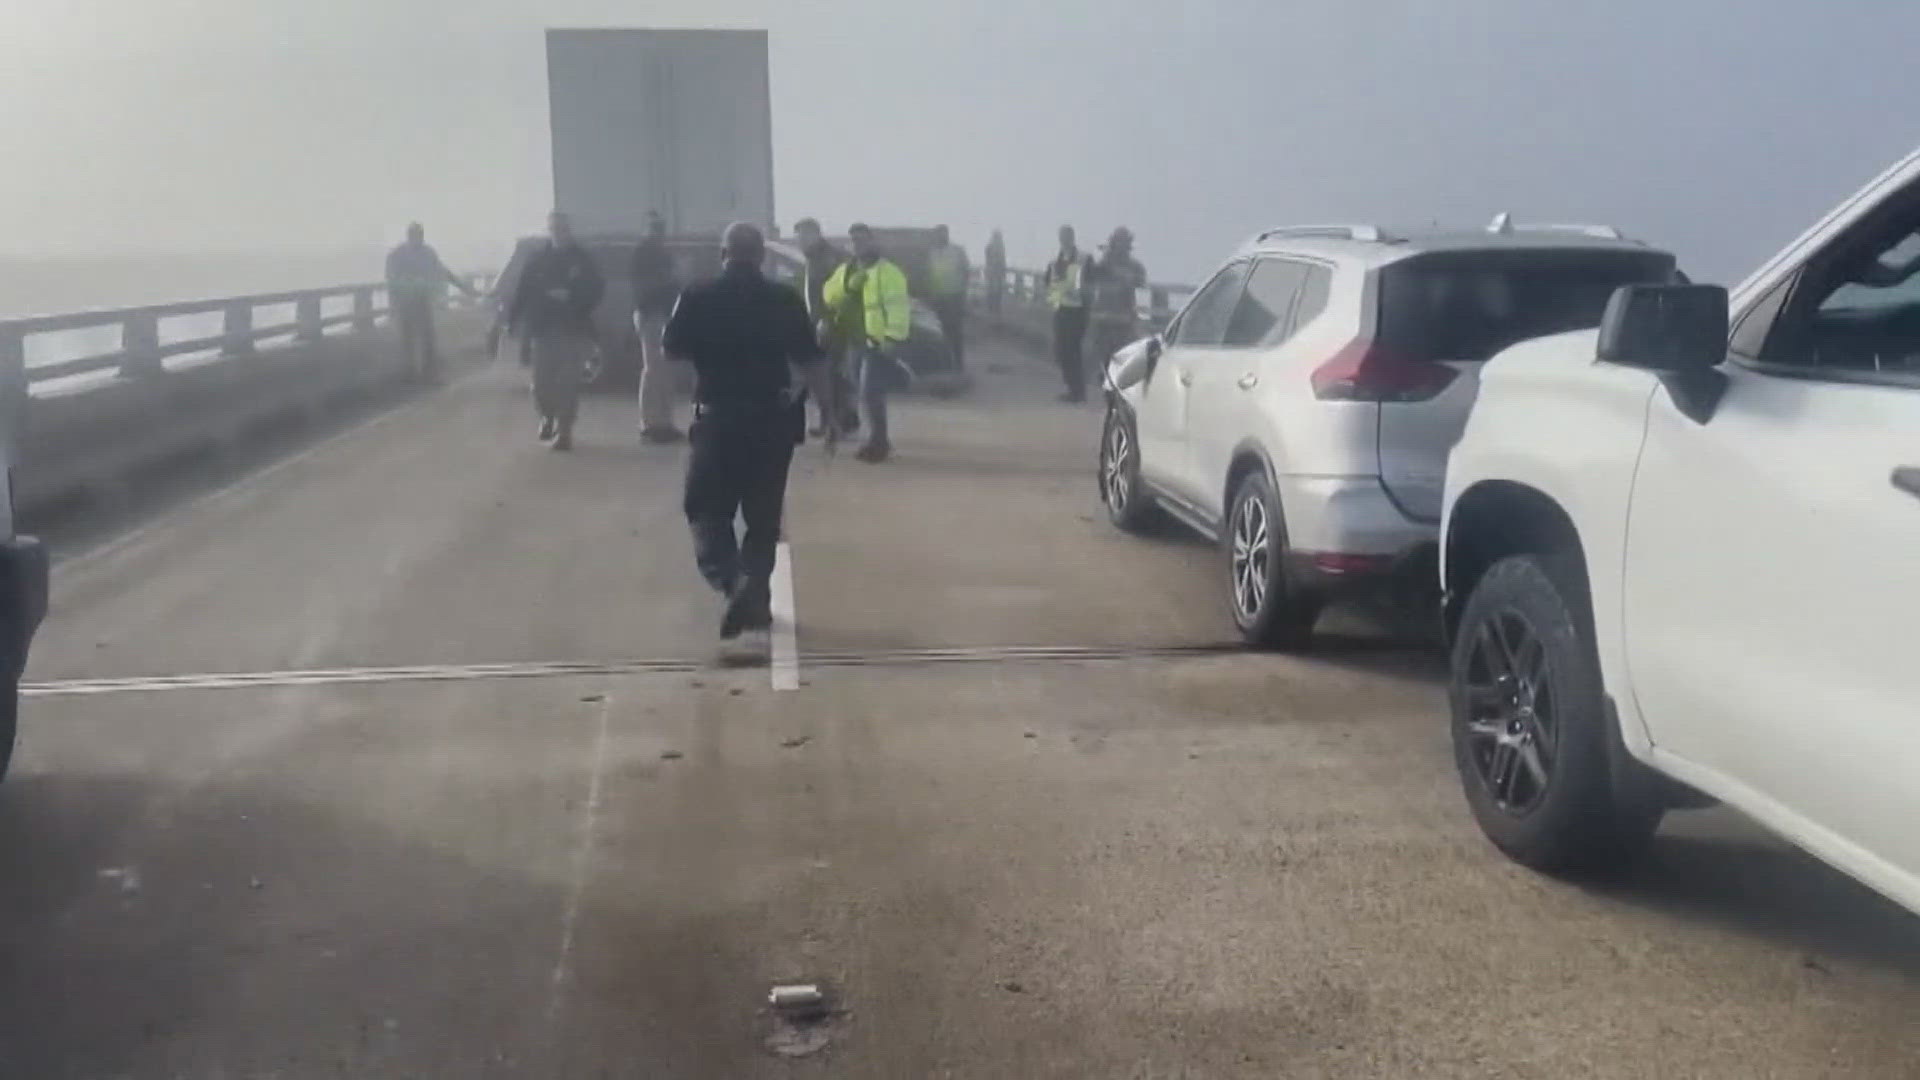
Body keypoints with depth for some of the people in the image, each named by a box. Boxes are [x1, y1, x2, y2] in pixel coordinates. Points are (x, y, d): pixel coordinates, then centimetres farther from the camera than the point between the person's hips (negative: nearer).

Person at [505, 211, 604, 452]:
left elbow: (596, 289, 0)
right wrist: (514, 317, -7)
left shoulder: (582, 259, 3)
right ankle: (548, 418, 29)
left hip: (574, 329, -1)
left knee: (568, 382, -6)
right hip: (543, 327, 1)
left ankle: (564, 430, 1)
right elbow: (523, 290, 2)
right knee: (542, 381, 1)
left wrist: (571, 297, -15)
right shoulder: (538, 259, 5)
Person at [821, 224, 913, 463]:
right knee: (870, 393, 20)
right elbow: (829, 296, 4)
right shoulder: (846, 270, 14)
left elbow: (898, 306, -18)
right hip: (855, 340, 8)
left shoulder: (887, 271, -11)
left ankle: (878, 442, -2)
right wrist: (847, 286, -14)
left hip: (879, 340, -8)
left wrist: (893, 337, -26)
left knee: (871, 392, -10)